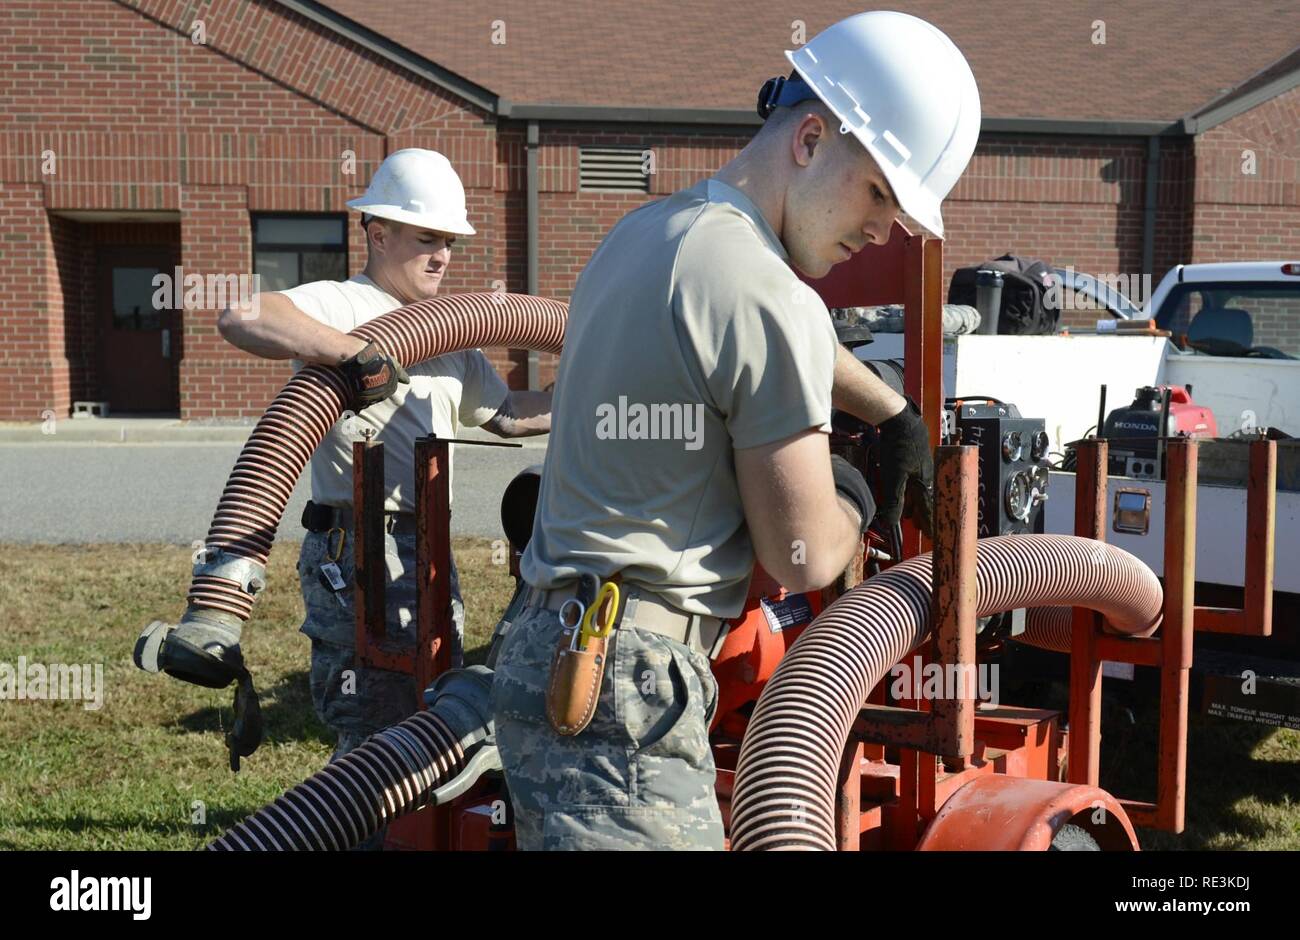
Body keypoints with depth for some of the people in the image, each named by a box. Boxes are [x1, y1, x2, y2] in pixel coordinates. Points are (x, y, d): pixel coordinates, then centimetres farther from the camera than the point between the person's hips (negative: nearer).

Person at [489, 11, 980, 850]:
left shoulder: (647, 230, 14)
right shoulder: (769, 299, -15)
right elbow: (805, 557, -9)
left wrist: (897, 414, 38)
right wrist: (856, 501, 13)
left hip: (549, 646, 10)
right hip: (624, 681, -10)